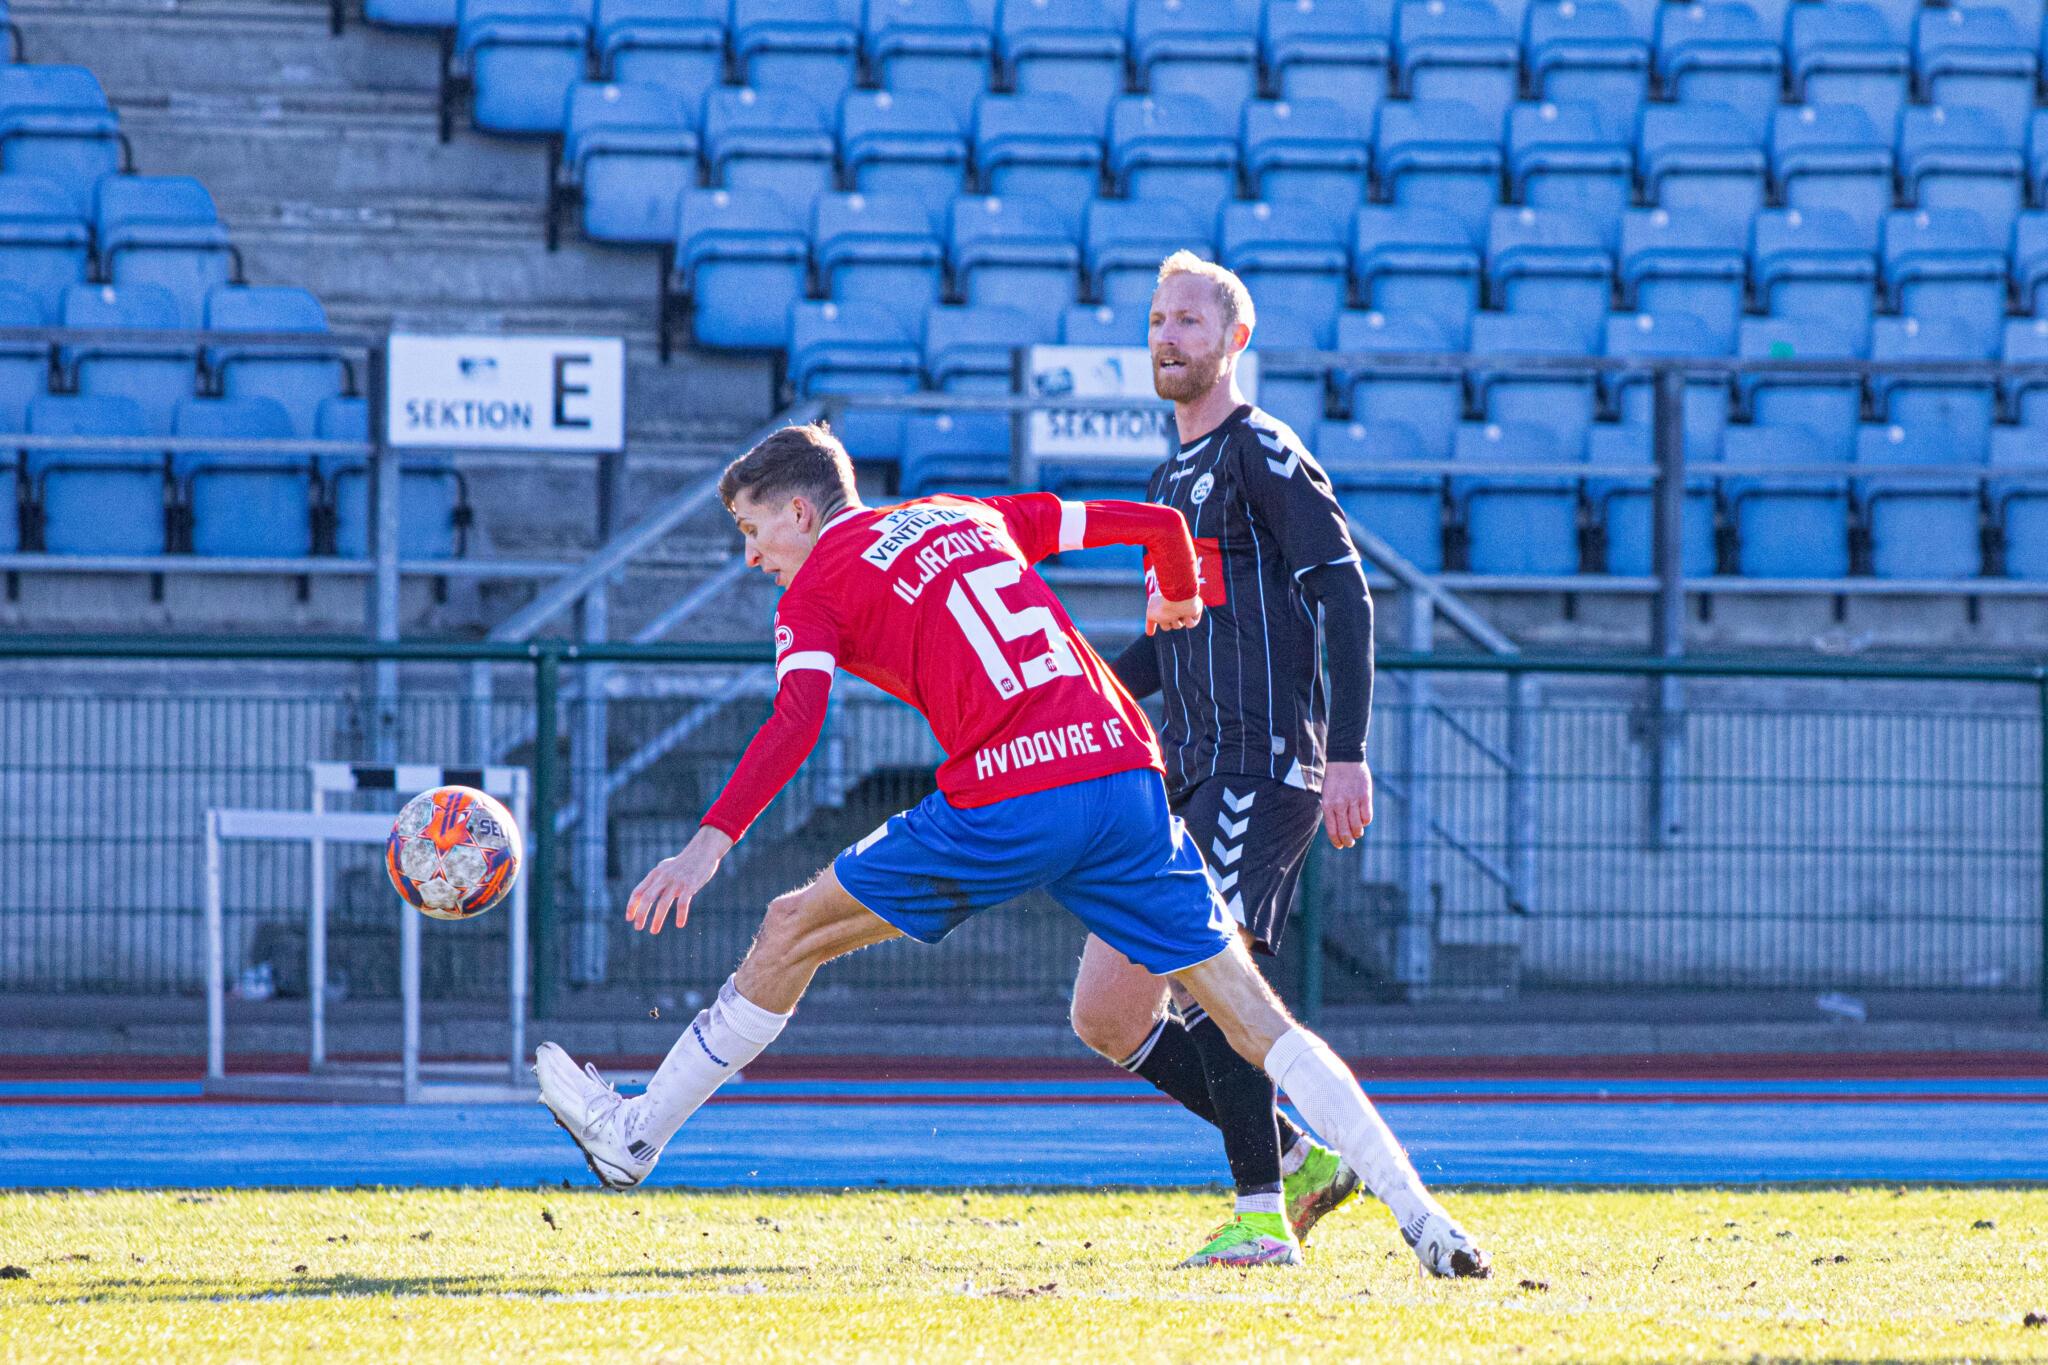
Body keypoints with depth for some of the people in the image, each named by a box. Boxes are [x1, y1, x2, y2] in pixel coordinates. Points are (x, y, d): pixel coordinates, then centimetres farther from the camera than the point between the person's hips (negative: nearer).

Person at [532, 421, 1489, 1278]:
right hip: (1127, 773, 5)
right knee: (1249, 1011, 4)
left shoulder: (817, 586, 10)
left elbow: (794, 725, -9)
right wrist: (1178, 598, 50)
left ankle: (634, 1138, 19)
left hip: (1005, 805, -5)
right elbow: (1156, 522, 29)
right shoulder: (972, 517, 26)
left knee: (791, 934, 12)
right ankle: (1422, 1217, -9)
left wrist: (710, 844, -17)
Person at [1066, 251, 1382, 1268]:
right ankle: (1298, 1160, 12)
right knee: (1106, 1015, 4)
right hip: (1191, 780, 9)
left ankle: (1262, 1214, -11)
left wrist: (1348, 755, -21)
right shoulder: (1172, 479, 21)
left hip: (1267, 763, -9)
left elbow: (1345, 595, -13)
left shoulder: (1260, 452, -5)